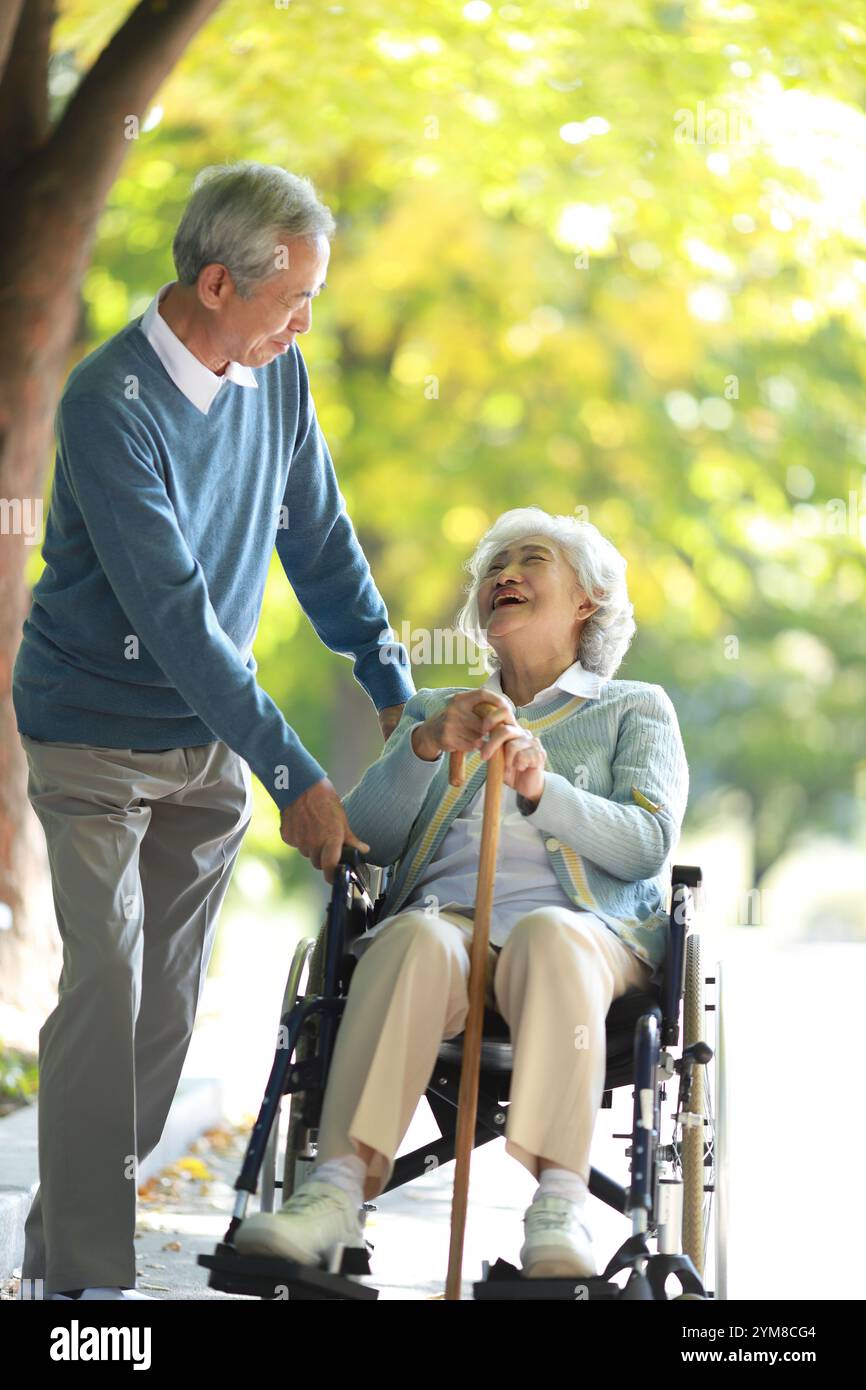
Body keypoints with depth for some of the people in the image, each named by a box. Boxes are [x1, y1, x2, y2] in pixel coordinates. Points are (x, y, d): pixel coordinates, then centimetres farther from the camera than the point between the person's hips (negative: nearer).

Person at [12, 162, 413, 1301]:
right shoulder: (110, 403, -23)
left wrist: (393, 688, 9)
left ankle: (71, 1240, 18)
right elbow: (176, 612, -27)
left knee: (168, 1003, 7)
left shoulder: (277, 377, -2)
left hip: (212, 738, 6)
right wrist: (293, 775, -27)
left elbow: (321, 543, 12)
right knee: (108, 990, -13)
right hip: (98, 739, -6)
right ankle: (83, 1274, -8)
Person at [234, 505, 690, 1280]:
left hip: (587, 931, -2)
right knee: (414, 938, -36)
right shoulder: (436, 711, 32)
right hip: (449, 916, 2)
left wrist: (542, 790, -14)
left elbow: (649, 842, 3)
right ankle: (338, 1189, -48)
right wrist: (425, 745, -3)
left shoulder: (635, 710, 23)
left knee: (549, 935, -39)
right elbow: (365, 838, 15)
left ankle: (560, 1206, -51)